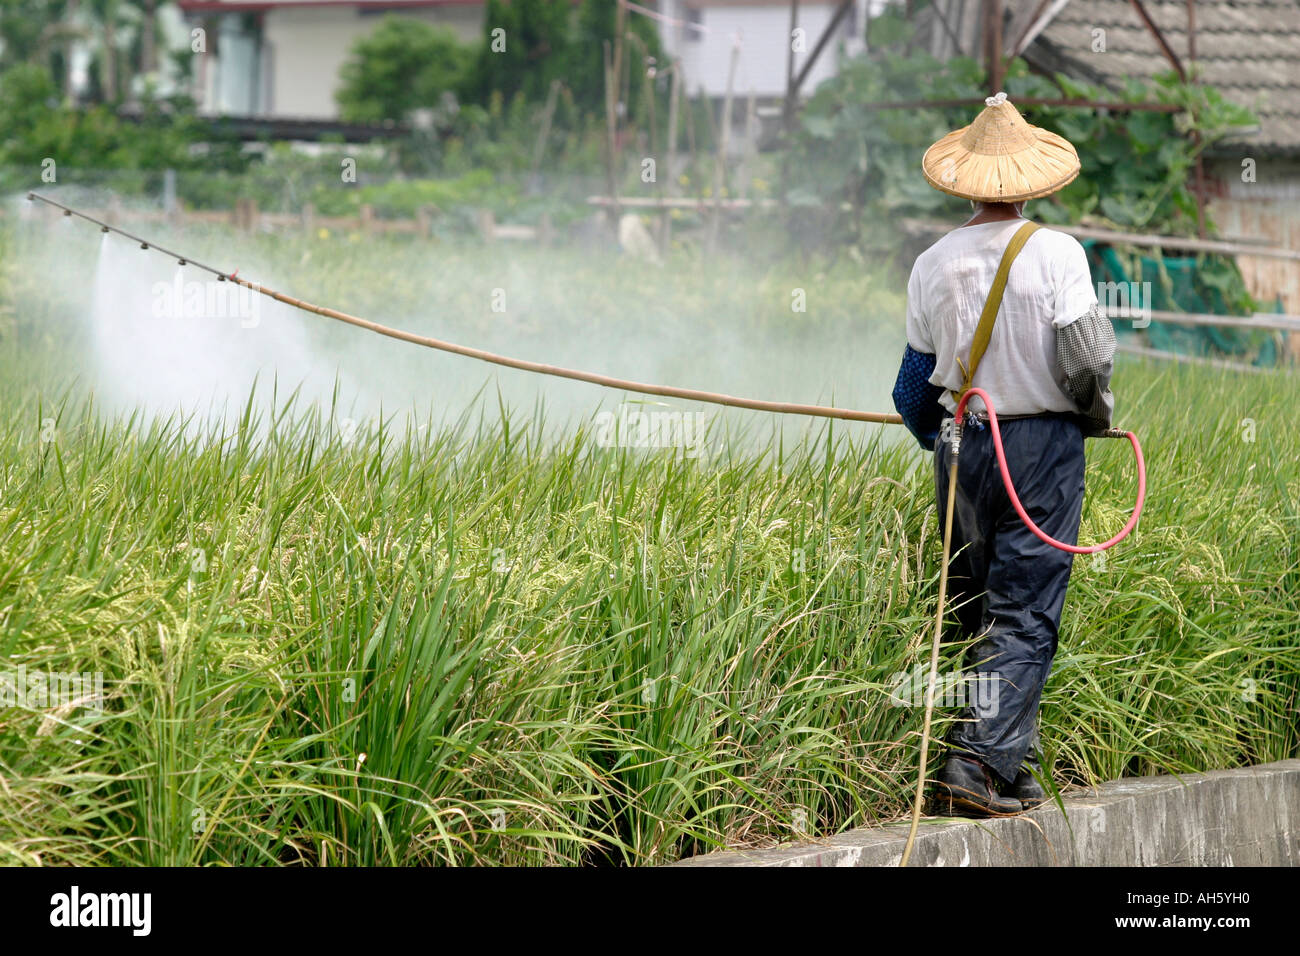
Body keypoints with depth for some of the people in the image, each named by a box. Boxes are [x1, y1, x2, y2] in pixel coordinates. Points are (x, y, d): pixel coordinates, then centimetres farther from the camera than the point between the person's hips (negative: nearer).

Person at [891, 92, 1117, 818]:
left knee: (980, 613, 13)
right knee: (1024, 617, -3)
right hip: (1042, 443, -4)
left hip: (961, 447, 4)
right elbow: (1086, 358, -12)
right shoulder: (1055, 253, -9)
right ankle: (980, 767, -12)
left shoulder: (934, 265, 3)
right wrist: (1097, 413, 9)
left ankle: (1014, 763, 17)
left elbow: (916, 384, 10)